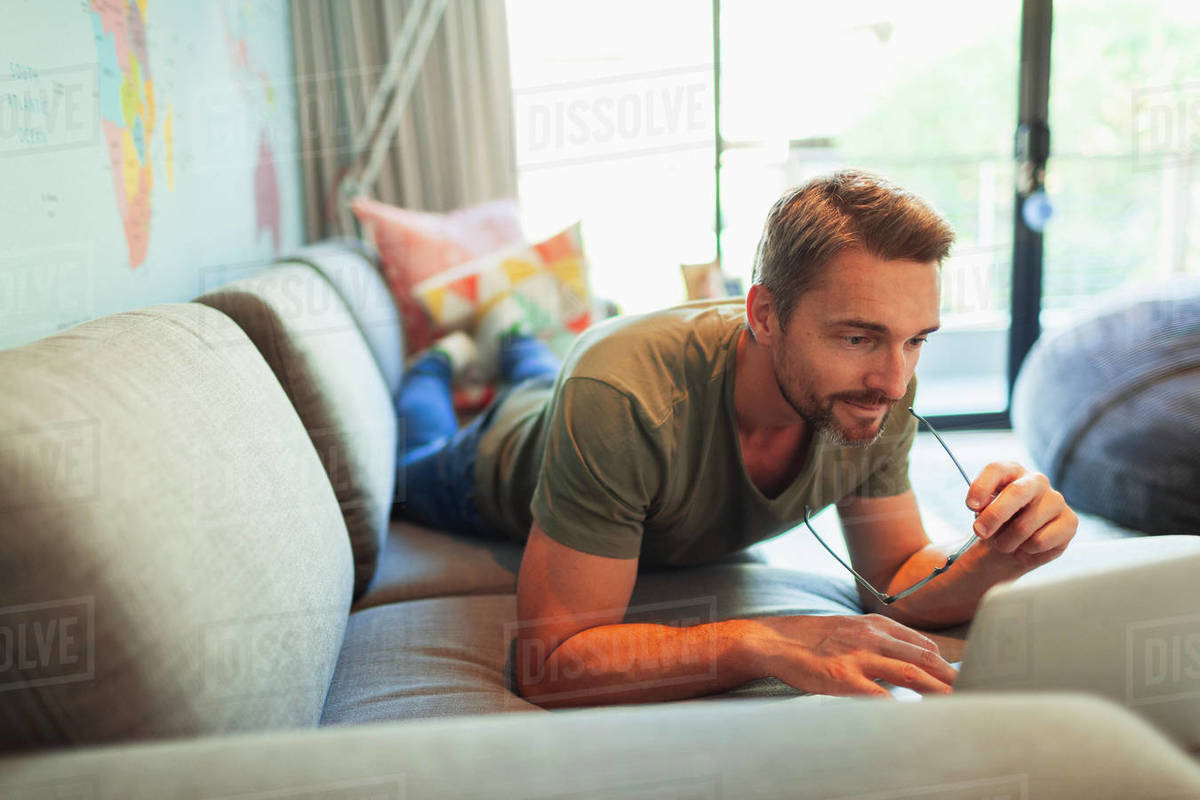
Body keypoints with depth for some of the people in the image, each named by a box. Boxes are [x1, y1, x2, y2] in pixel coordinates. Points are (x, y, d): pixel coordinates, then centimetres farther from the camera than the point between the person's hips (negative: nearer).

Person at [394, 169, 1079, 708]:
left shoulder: (878, 389, -37)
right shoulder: (620, 398, -53)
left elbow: (899, 578, -25)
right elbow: (550, 663, -50)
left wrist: (1000, 561, -47)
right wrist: (767, 644, -61)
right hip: (510, 458, -3)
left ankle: (514, 341, 67)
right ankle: (439, 365, 58)